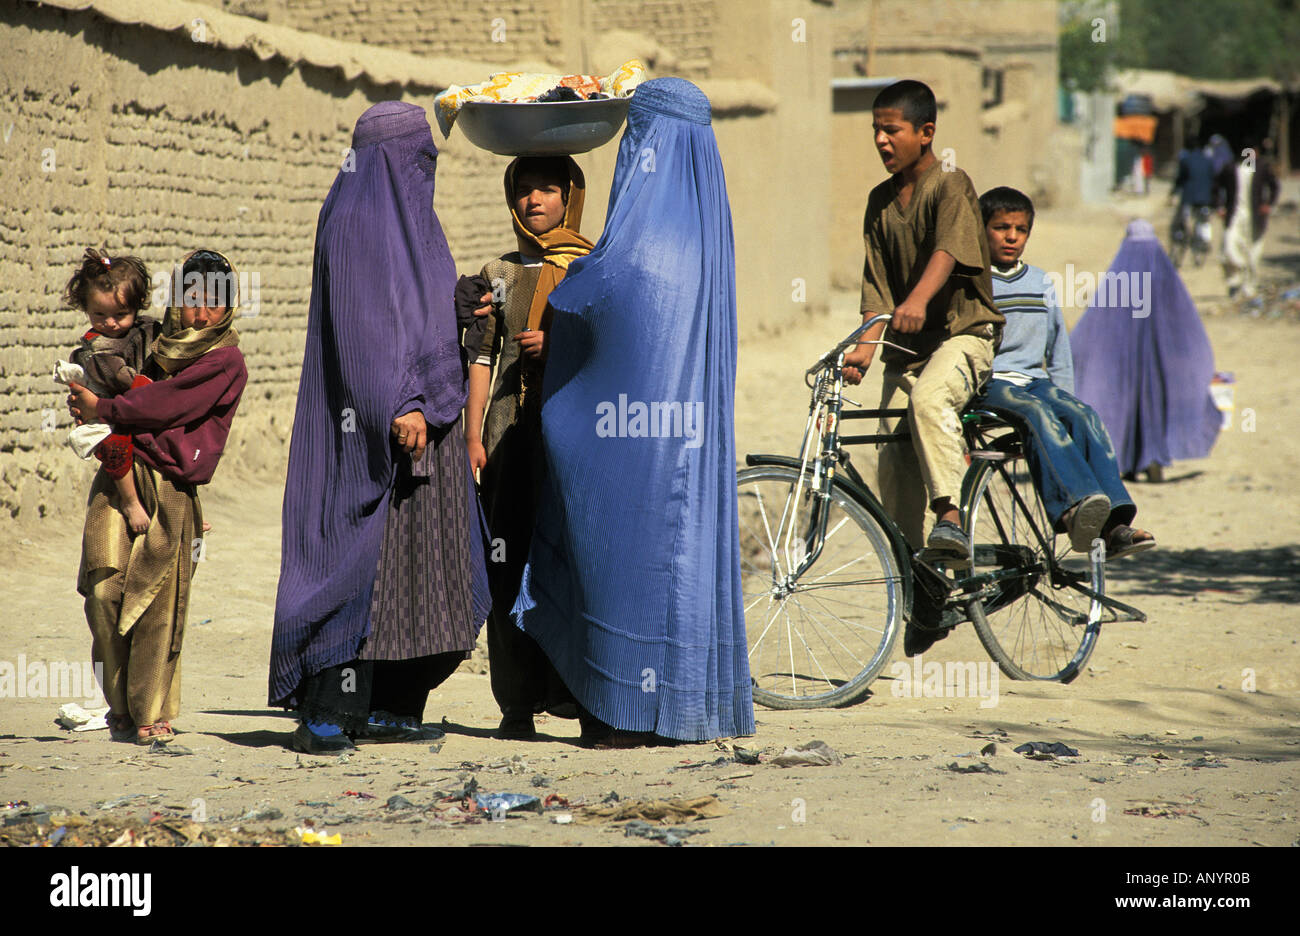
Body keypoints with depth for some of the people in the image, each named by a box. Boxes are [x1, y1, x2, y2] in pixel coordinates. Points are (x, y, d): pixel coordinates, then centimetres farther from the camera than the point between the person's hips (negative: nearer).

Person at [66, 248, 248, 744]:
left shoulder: (225, 362, -2)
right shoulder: (160, 344, 17)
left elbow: (164, 405, -9)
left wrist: (102, 409, -1)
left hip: (169, 485, -4)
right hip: (119, 476, 4)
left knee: (156, 603, -7)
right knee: (105, 589, -7)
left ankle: (151, 713, 4)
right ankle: (120, 707, 6)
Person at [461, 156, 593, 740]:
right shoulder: (498, 274, 17)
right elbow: (481, 358, 12)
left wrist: (557, 344, -9)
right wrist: (472, 436, 4)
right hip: (511, 433, 1)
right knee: (509, 565, -3)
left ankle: (566, 685, -2)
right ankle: (517, 706, -1)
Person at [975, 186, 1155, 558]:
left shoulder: (1041, 285, 19)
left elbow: (1059, 352, 24)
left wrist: (1064, 398, 13)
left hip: (1035, 381, 5)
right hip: (989, 385, -5)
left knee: (1084, 417, -26)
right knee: (1039, 416, -36)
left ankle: (1113, 525, -39)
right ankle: (1074, 507, -57)